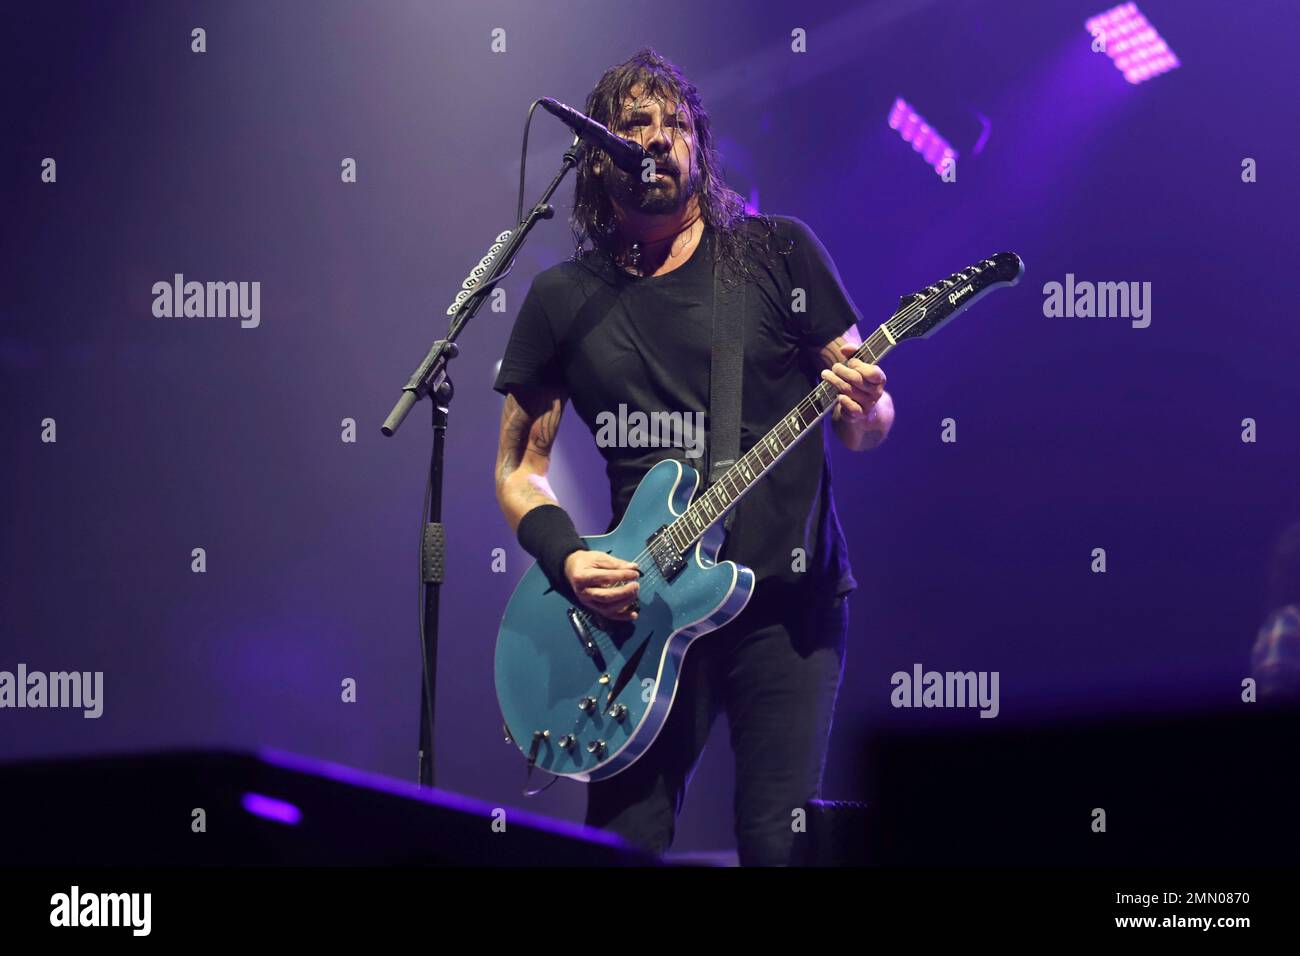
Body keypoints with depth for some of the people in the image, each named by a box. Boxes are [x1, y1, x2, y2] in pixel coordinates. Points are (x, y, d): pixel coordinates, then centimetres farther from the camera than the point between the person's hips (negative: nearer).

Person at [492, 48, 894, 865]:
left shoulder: (776, 252, 5)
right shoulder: (565, 299, 10)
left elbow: (871, 424, 6)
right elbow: (520, 467, 13)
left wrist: (862, 409, -18)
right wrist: (566, 558, -6)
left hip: (789, 596, -1)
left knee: (779, 841, -11)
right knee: (626, 839, -2)